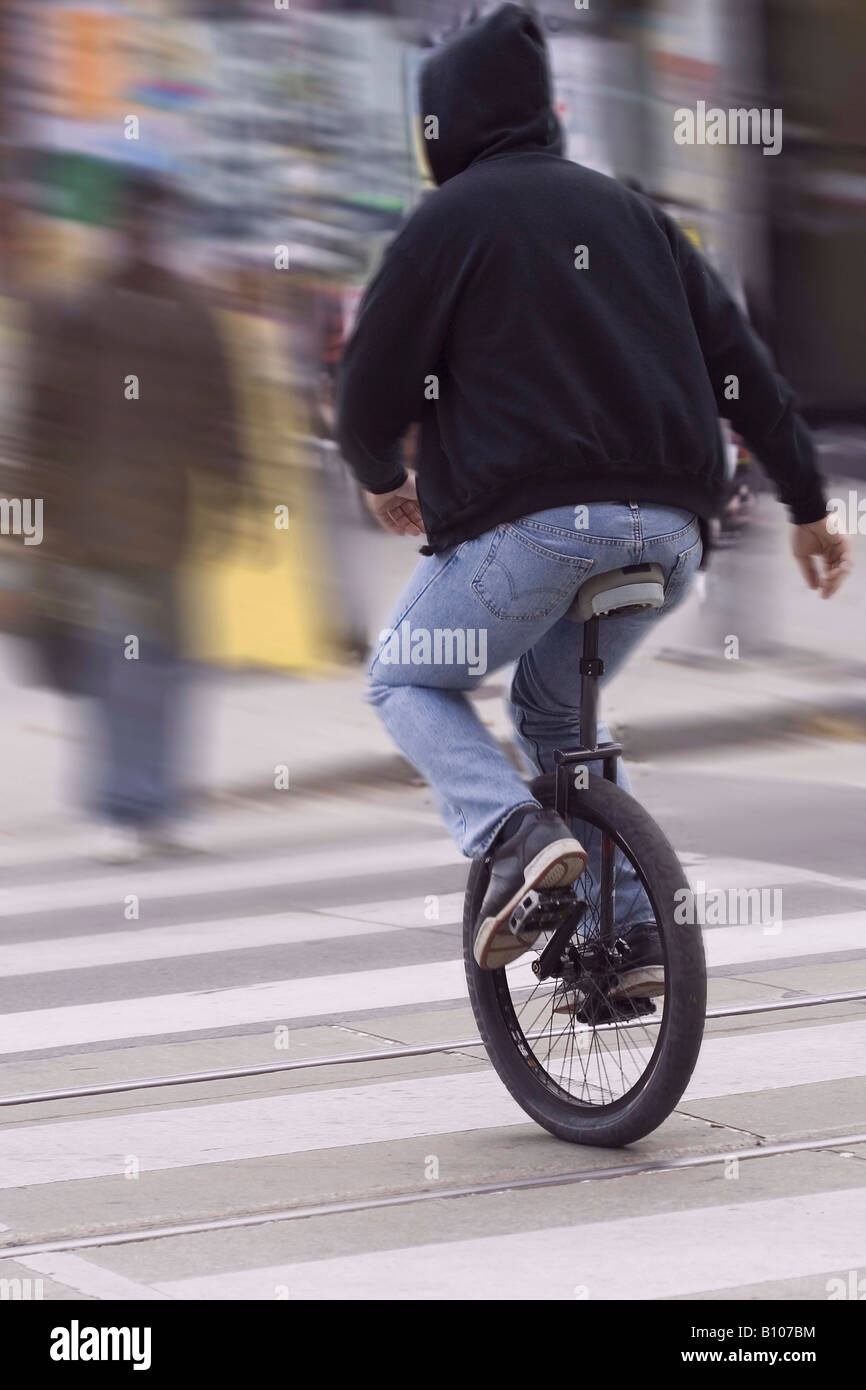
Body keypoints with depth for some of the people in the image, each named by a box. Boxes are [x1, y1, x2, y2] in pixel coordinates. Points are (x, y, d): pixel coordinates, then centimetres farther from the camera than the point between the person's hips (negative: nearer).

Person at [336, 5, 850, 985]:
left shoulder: (451, 217, 2)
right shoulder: (628, 213, 20)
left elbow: (371, 386, -1)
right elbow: (741, 364, 17)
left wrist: (379, 476, 20)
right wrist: (807, 507, 20)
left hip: (534, 524, -6)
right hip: (668, 527, 6)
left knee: (408, 683, 14)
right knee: (557, 708, 26)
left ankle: (516, 835, -13)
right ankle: (634, 931, 12)